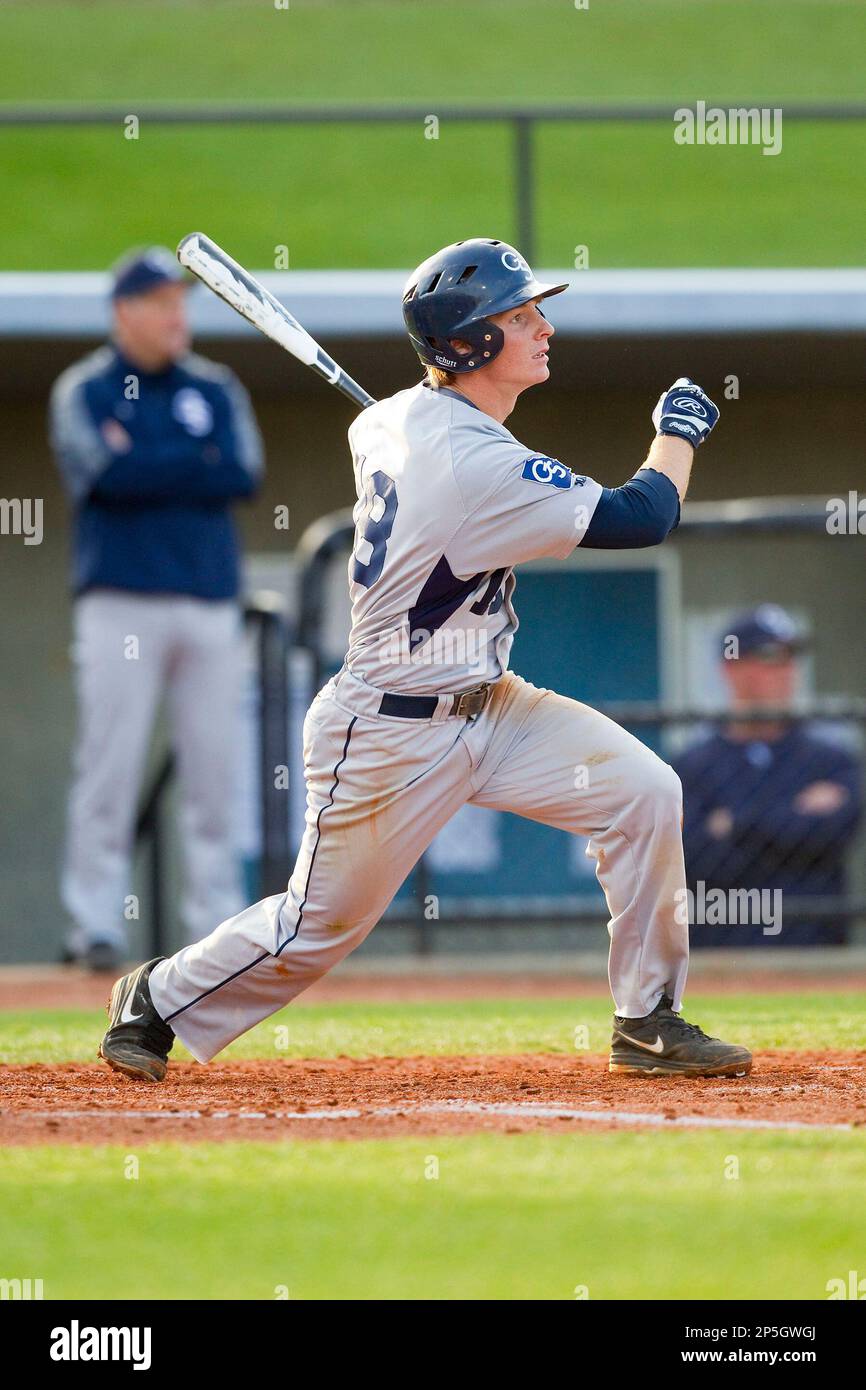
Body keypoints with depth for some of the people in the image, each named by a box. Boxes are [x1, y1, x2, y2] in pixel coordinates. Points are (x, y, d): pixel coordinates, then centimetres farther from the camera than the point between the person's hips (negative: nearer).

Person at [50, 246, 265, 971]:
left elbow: (245, 473, -2)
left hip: (211, 604, 4)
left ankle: (217, 923, 7)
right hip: (121, 604, -4)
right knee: (110, 764, -7)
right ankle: (96, 924, -4)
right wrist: (198, 461, -5)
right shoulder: (84, 391, 3)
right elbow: (107, 474, -14)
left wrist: (145, 464, -7)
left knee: (214, 767, 2)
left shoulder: (216, 390, 13)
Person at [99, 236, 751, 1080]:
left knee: (641, 791, -5)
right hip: (390, 738, -9)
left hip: (485, 708, 9)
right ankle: (159, 1000, 31)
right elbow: (643, 519, -26)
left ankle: (647, 1020, 4)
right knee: (323, 924, 6)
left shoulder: (385, 422, -2)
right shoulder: (478, 466, -30)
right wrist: (679, 429, -11)